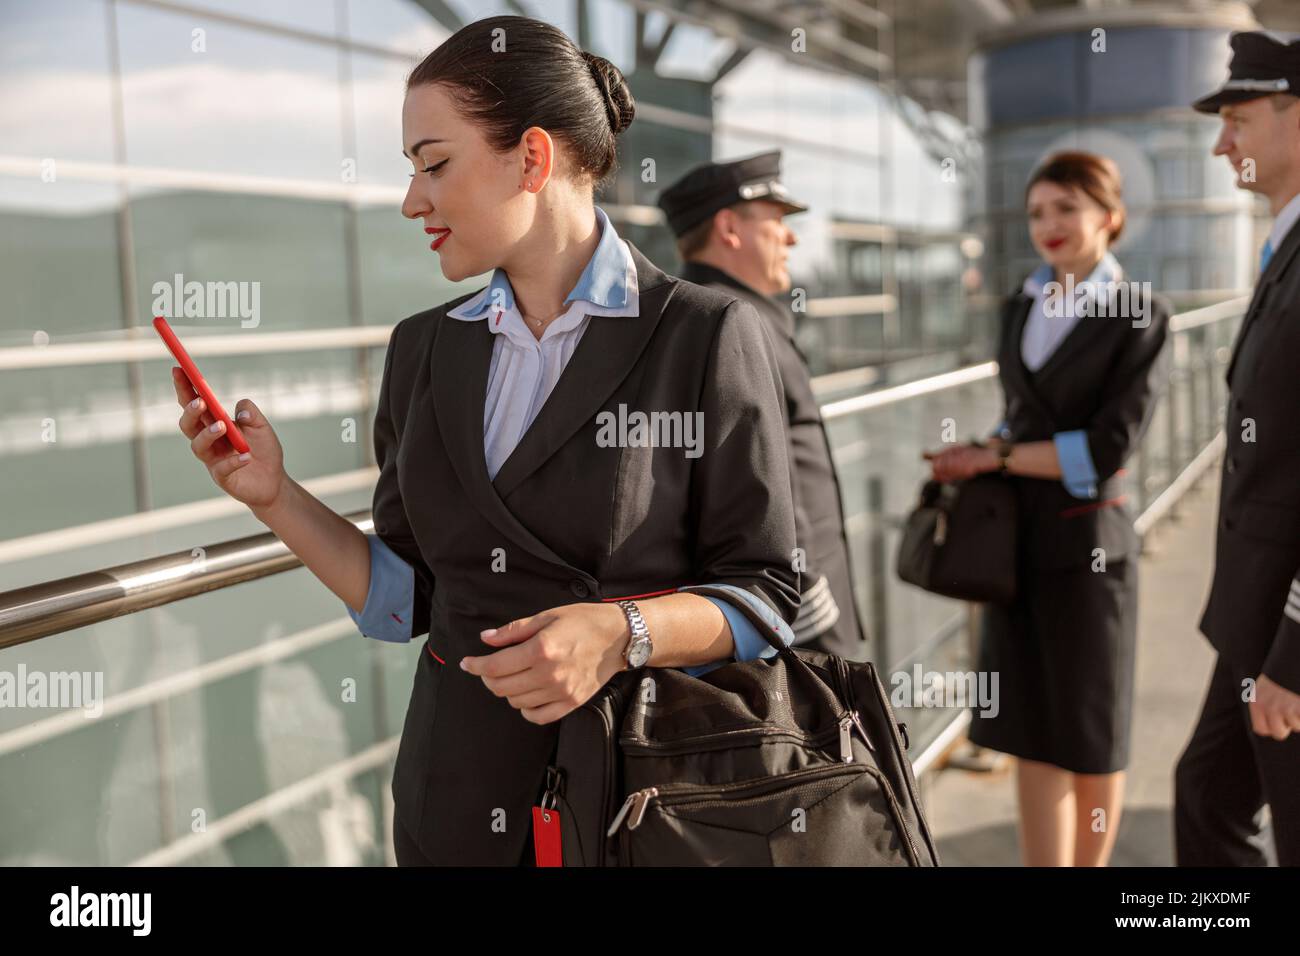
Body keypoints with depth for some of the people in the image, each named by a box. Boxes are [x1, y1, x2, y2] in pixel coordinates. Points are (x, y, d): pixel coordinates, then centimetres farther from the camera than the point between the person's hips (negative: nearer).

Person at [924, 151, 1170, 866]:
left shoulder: (1138, 315, -7)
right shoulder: (1018, 310, 9)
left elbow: (1108, 447, -15)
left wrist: (992, 456, -11)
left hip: (1086, 541, -4)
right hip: (1015, 537, 5)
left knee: (1088, 734, 8)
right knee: (1030, 732, 5)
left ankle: (1088, 866, 27)